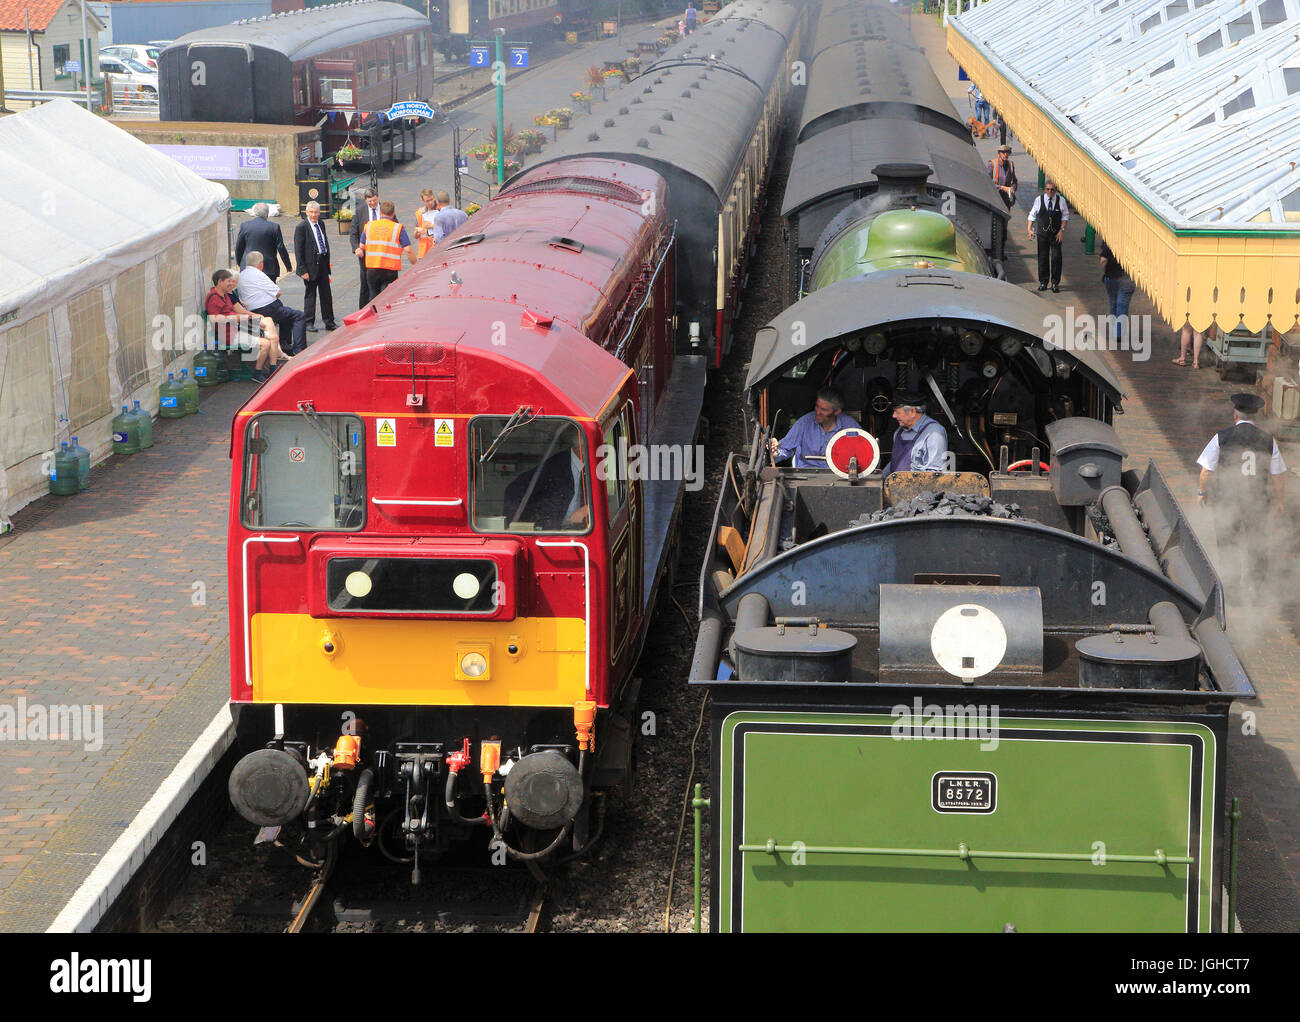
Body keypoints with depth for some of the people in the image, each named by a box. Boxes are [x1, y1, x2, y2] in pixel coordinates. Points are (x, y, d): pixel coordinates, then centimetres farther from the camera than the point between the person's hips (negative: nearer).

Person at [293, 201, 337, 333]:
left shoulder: (320, 224, 10)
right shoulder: (301, 227, -11)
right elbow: (298, 250, -13)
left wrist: (327, 262, 11)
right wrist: (303, 270, -17)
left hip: (323, 264, 6)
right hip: (311, 266, -6)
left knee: (326, 294, 11)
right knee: (310, 294, 2)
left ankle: (329, 322, 19)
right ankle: (309, 323, 11)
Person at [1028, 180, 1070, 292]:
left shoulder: (1061, 201, -3)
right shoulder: (1039, 200, -1)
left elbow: (1065, 216, 2)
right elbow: (1032, 215, 5)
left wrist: (1061, 230, -6)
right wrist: (1030, 229, -3)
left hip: (1056, 233, -1)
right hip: (1042, 232, 1)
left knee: (1056, 257, -5)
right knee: (1042, 257, 5)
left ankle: (1055, 283, 5)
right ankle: (1043, 282, 17)